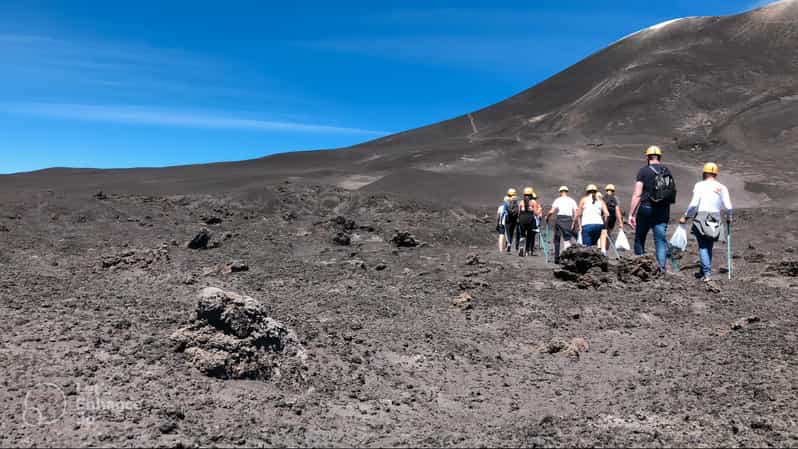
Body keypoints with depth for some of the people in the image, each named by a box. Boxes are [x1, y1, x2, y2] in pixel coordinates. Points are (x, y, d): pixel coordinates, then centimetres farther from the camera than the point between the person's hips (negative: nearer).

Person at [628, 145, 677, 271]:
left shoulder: (644, 171, -5)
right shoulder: (668, 172, 10)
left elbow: (637, 195, -11)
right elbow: (673, 192, 13)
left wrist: (631, 214, -11)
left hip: (646, 209, -3)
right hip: (663, 211, 3)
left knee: (639, 238, 10)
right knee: (661, 240, 4)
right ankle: (662, 268, -5)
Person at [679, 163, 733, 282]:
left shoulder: (700, 185, -4)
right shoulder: (722, 188, 6)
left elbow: (694, 204, -12)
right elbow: (728, 207, 2)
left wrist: (685, 217, -1)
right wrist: (729, 218, 21)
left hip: (700, 217, -4)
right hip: (715, 220, 4)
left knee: (703, 246, -2)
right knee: (709, 246, 15)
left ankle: (707, 273, -11)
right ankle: (704, 272, 26)